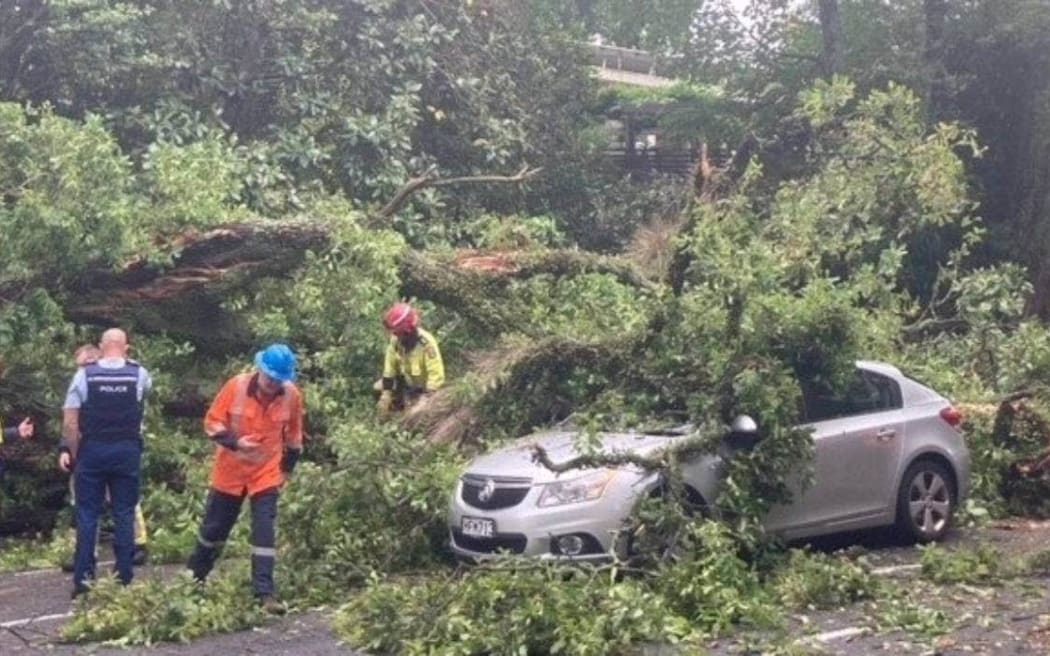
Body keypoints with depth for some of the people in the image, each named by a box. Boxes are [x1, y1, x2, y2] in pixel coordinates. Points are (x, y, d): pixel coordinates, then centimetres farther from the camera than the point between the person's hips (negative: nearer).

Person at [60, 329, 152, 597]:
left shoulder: (84, 374, -5)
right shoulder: (139, 374, 0)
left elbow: (70, 421, -6)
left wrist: (67, 450, 4)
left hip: (93, 450, -1)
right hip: (127, 451, 1)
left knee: (87, 513, 6)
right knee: (124, 513, 6)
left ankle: (83, 578, 5)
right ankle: (124, 577, 7)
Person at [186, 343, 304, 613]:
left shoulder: (292, 396, -11)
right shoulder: (236, 386, -17)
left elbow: (293, 436, 6)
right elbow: (212, 422, -8)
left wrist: (286, 468, 9)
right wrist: (234, 441, -23)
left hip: (267, 473, 0)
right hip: (230, 471, 0)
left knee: (265, 531, -9)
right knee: (214, 526, 13)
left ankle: (264, 592, -8)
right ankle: (193, 577, 34)